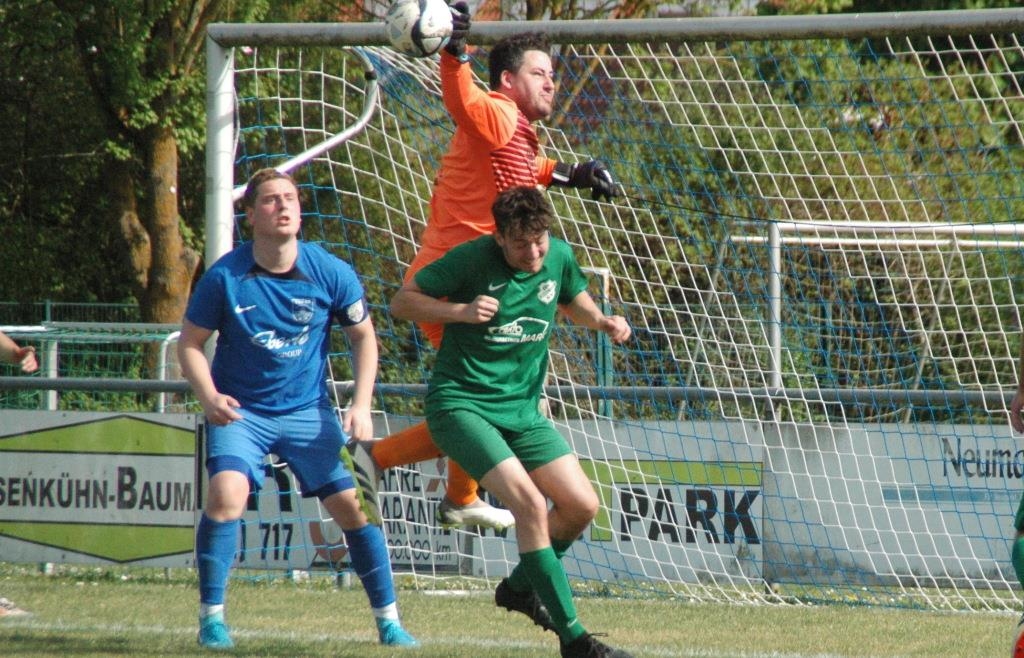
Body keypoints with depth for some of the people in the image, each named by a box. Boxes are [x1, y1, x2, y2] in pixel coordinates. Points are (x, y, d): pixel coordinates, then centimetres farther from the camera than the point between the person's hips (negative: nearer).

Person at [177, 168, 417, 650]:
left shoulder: (331, 274, -8)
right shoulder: (225, 277, -13)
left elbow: (363, 336, 6)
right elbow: (190, 342, -2)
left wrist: (361, 406, -5)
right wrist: (209, 398, -18)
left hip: (308, 411, 2)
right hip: (241, 410, -2)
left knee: (353, 506, -3)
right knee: (226, 493, -25)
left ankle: (388, 621, 13)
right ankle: (211, 617, -12)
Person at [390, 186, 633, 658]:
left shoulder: (559, 257, 1)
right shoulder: (473, 259, -15)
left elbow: (575, 300, 23)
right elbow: (402, 302, -10)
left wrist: (602, 322, 1)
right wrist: (461, 311, -26)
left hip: (521, 408, 7)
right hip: (460, 403, -7)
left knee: (581, 506, -1)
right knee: (530, 504, -22)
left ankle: (520, 585, 27)